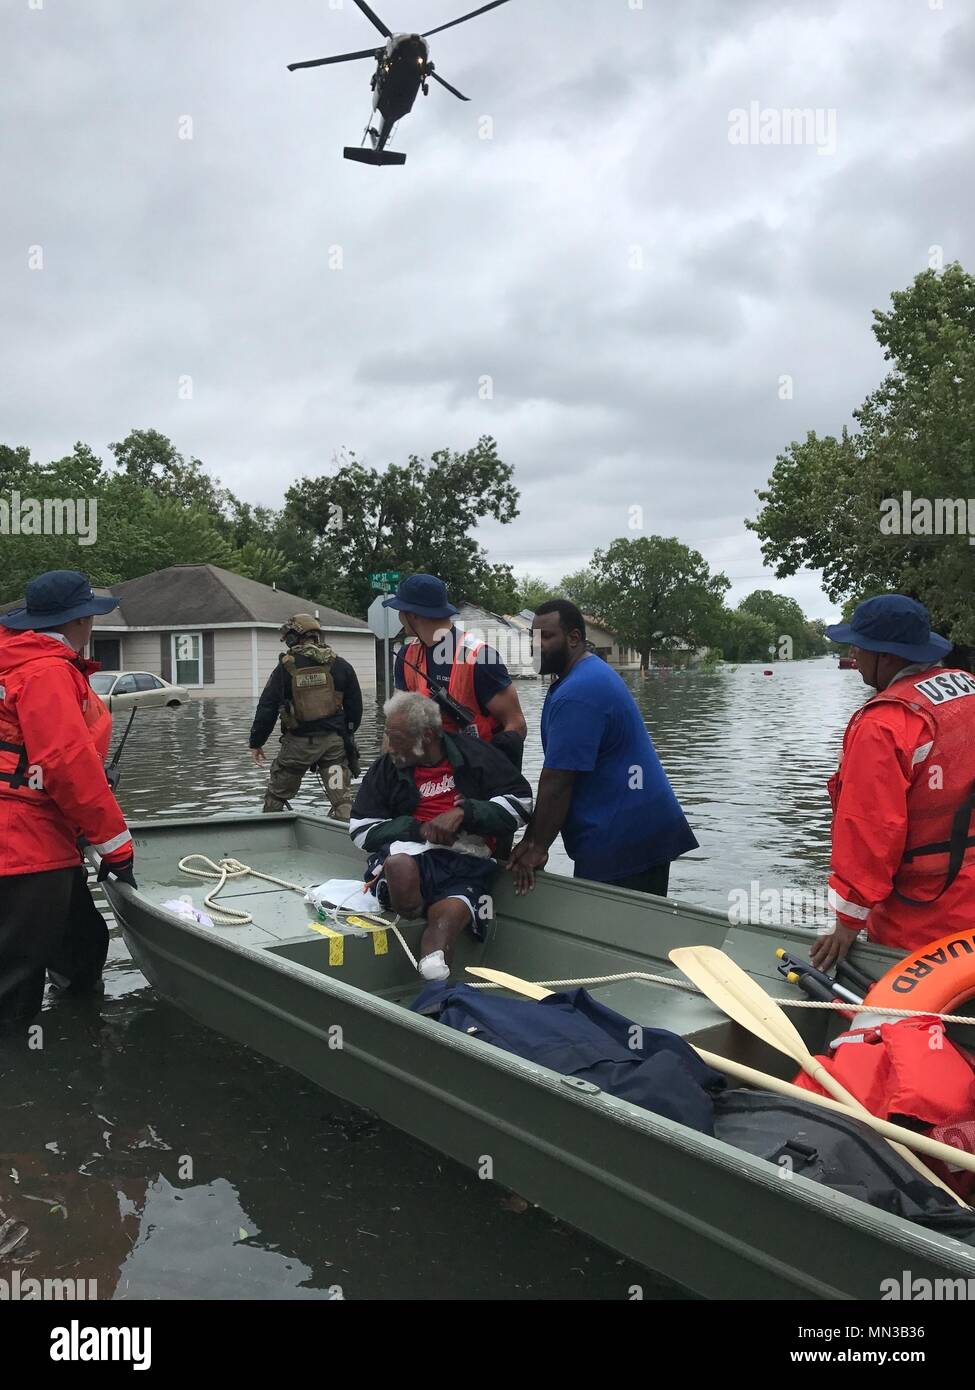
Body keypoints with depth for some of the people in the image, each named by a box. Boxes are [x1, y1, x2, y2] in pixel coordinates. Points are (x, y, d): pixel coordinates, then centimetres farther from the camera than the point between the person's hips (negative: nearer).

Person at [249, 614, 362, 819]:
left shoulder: (286, 667, -4)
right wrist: (347, 733, 24)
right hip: (334, 740, 2)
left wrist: (256, 743, 5)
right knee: (342, 798, 2)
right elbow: (355, 706, 9)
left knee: (276, 795, 15)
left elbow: (267, 708, -4)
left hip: (298, 742, -2)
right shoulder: (340, 665, 4)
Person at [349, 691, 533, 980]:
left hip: (469, 861, -1)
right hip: (411, 852, 1)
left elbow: (521, 802, 4)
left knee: (451, 913, -35)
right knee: (399, 864, -37)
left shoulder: (475, 754, 8)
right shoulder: (386, 768, 11)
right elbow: (361, 829, 9)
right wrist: (420, 829, -6)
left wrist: (464, 812, -10)